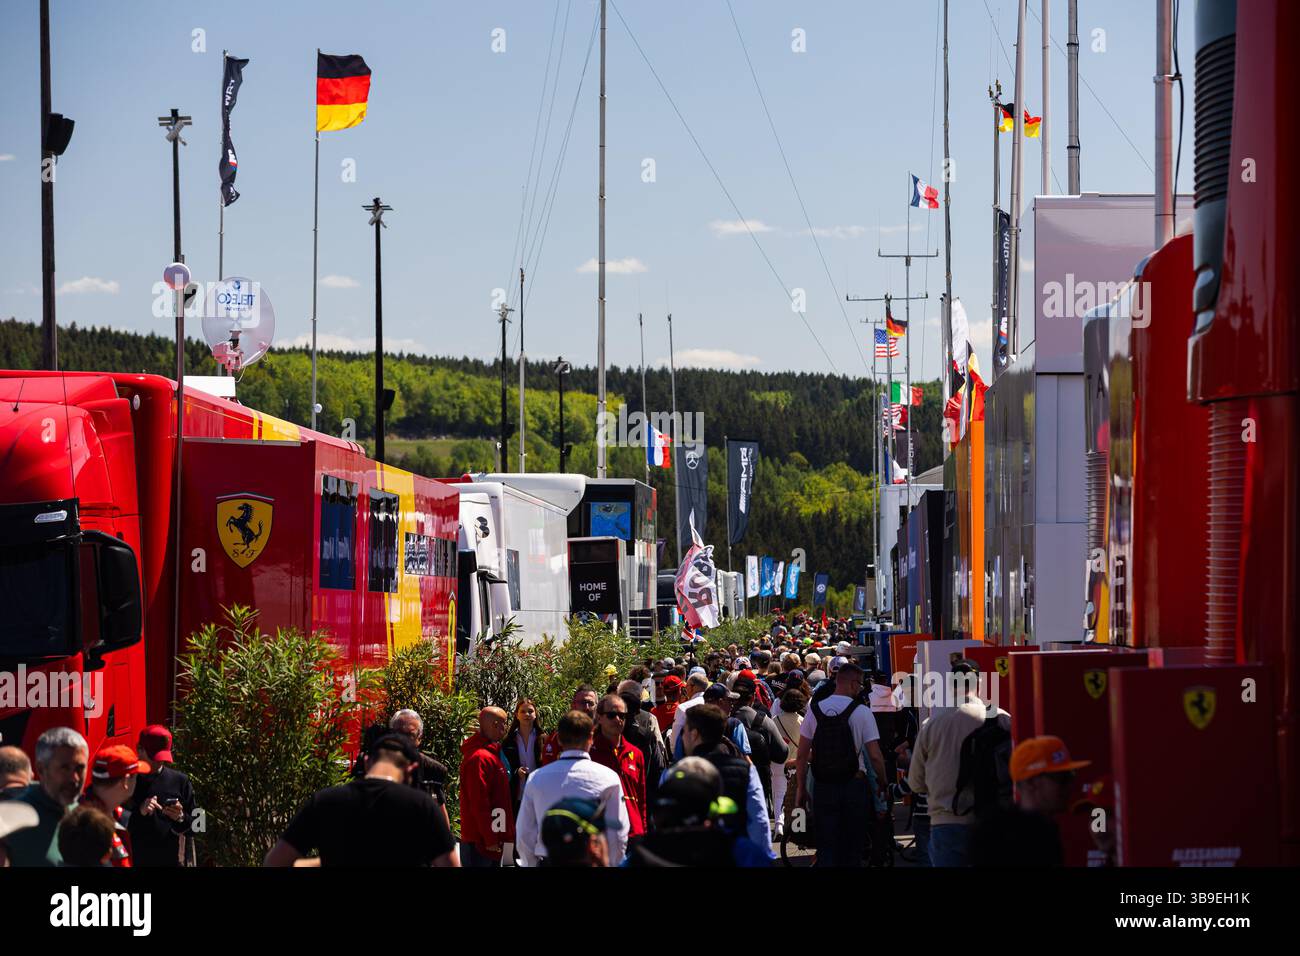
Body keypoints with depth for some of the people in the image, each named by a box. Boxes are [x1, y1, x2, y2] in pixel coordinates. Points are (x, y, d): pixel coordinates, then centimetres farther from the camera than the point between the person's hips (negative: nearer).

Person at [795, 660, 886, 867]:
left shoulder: (814, 710, 1)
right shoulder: (862, 712, -8)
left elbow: (802, 755, 2)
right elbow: (875, 756, -11)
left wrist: (801, 788, 10)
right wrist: (882, 783, 4)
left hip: (823, 787, 2)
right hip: (854, 786, -2)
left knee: (826, 849, 3)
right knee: (852, 848, 8)